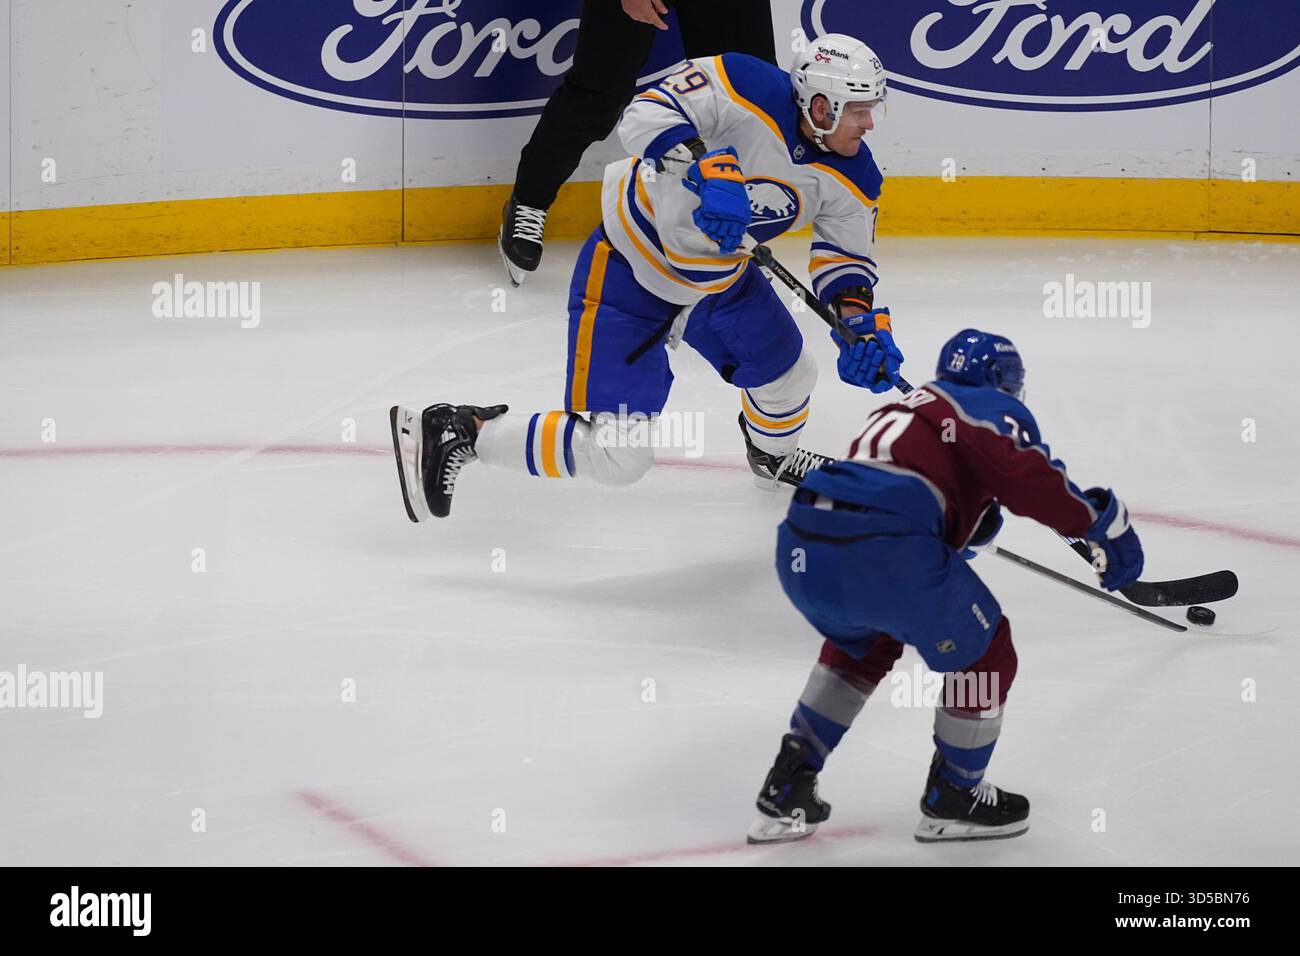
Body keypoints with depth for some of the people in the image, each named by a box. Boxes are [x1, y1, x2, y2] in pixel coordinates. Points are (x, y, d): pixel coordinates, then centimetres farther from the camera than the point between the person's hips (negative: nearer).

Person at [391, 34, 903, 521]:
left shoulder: (851, 178, -8)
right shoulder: (749, 88, -28)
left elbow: (846, 254, 5)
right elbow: (647, 115, -34)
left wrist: (860, 321, -13)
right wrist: (707, 170, -46)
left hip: (722, 277, 8)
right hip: (628, 275, -8)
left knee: (786, 373, 23)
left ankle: (774, 456, 59)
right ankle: (457, 433, -2)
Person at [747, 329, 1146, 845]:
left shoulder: (903, 409, 35)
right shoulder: (993, 410, 13)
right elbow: (1031, 478, -5)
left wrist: (977, 520, 51)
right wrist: (1106, 522, 2)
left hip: (800, 549, 8)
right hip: (884, 552, -8)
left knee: (861, 642, 36)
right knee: (985, 654, 16)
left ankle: (787, 789, 30)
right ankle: (954, 799, 28)